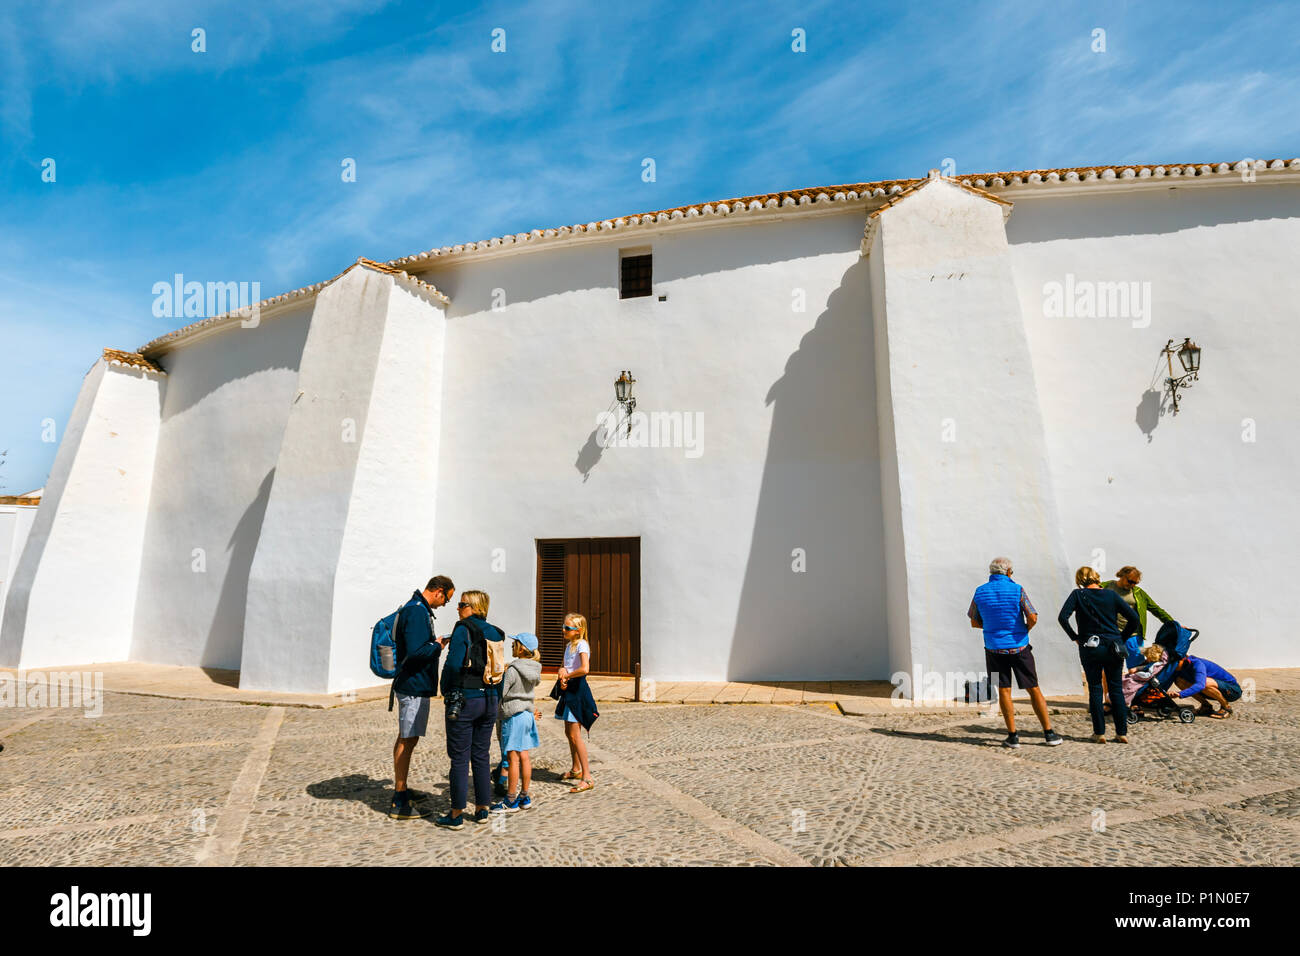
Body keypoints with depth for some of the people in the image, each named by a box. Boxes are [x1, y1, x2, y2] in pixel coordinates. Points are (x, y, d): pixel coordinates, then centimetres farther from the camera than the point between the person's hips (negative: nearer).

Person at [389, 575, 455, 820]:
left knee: (406, 738, 18)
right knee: (408, 740, -4)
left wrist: (434, 645, 12)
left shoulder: (416, 608, 14)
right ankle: (400, 804, 3)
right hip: (414, 686, -11)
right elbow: (415, 652, -26)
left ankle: (401, 792, 30)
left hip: (410, 684, 11)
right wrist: (437, 646, -11)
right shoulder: (417, 611, -20)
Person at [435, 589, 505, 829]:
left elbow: (453, 663, -14)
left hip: (464, 700, -6)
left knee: (460, 758, 3)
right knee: (482, 756, 14)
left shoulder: (463, 628, -10)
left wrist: (446, 692, -1)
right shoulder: (496, 633, 9)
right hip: (489, 699, 6)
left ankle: (456, 815, 9)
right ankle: (482, 810, 21)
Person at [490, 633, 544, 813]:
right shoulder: (534, 669, 6)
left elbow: (501, 694, -13)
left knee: (513, 758, -1)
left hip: (513, 715, -7)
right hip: (528, 714, 8)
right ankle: (524, 797, 19)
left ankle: (511, 800, 7)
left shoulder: (512, 670, -17)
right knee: (524, 757, 12)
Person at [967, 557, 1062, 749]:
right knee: (1033, 689, 10)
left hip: (995, 648, 1)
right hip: (1019, 647, -1)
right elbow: (1033, 618, -15)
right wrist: (1026, 629, 5)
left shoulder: (980, 592, 0)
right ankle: (1049, 733, 14)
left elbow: (974, 622, 7)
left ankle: (1013, 736, 5)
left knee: (1004, 691, 5)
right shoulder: (1017, 590, -7)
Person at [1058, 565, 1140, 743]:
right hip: (1113, 647, 2)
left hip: (1089, 648, -2)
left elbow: (1063, 617, -13)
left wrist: (1074, 637, -1)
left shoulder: (1077, 594, -3)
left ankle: (1099, 733, 9)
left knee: (1095, 690, 8)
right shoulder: (1111, 595, 3)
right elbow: (1133, 618, 0)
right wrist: (1122, 639, 8)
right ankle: (1122, 733, 15)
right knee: (1117, 690, 12)